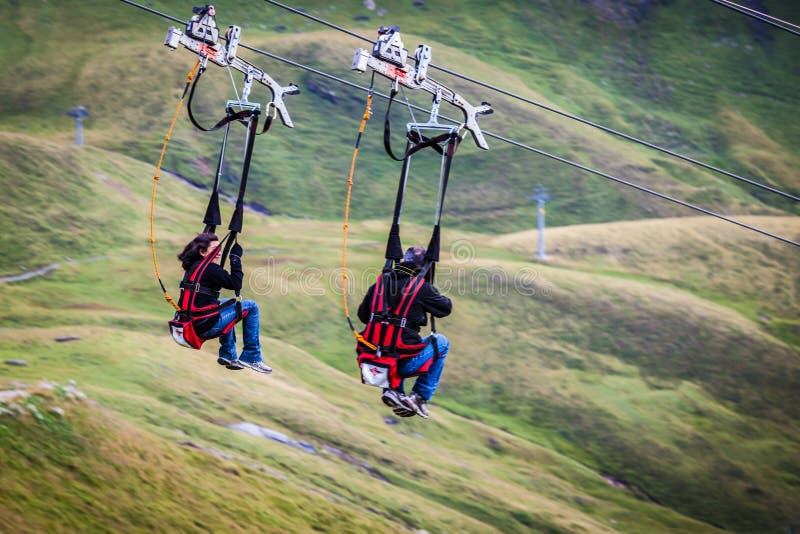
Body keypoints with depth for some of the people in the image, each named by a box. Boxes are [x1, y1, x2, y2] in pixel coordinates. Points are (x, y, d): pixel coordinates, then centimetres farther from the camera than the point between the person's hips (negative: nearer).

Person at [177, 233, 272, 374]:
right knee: (251, 307, 3)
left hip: (190, 325, 9)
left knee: (226, 304, 36)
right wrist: (236, 258, -4)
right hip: (205, 327, -9)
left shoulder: (192, 268, 13)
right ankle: (252, 358, 7)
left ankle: (228, 355, 32)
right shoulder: (209, 268, -14)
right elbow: (236, 284, -12)